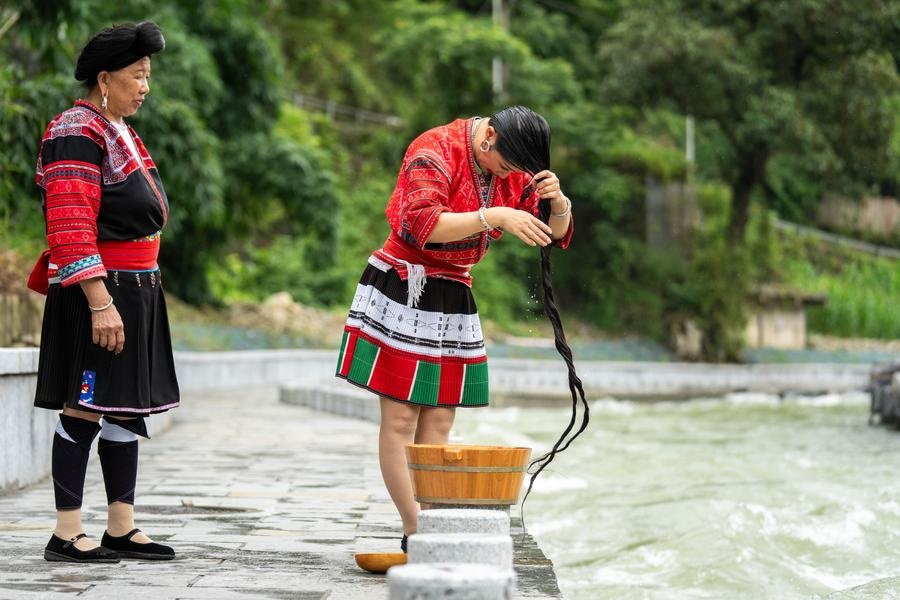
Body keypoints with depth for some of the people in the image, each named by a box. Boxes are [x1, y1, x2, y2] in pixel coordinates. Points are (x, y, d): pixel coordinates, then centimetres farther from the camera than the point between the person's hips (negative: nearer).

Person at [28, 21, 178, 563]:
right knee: (85, 411, -6)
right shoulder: (76, 134, -13)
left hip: (137, 292, 10)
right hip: (99, 292, -10)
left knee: (129, 409, 10)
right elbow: (71, 229, -20)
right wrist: (100, 304, -24)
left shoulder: (121, 134, 17)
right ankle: (67, 535, 0)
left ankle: (122, 529, 15)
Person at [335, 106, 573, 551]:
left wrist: (557, 201, -16)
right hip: (402, 292, -7)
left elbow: (556, 231, 7)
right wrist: (493, 217, -38)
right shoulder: (435, 151, -17)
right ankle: (416, 532, -6)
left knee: (439, 421, 4)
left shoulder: (515, 172, 5)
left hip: (453, 297, 7)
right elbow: (422, 224, -30)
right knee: (400, 418, -6)